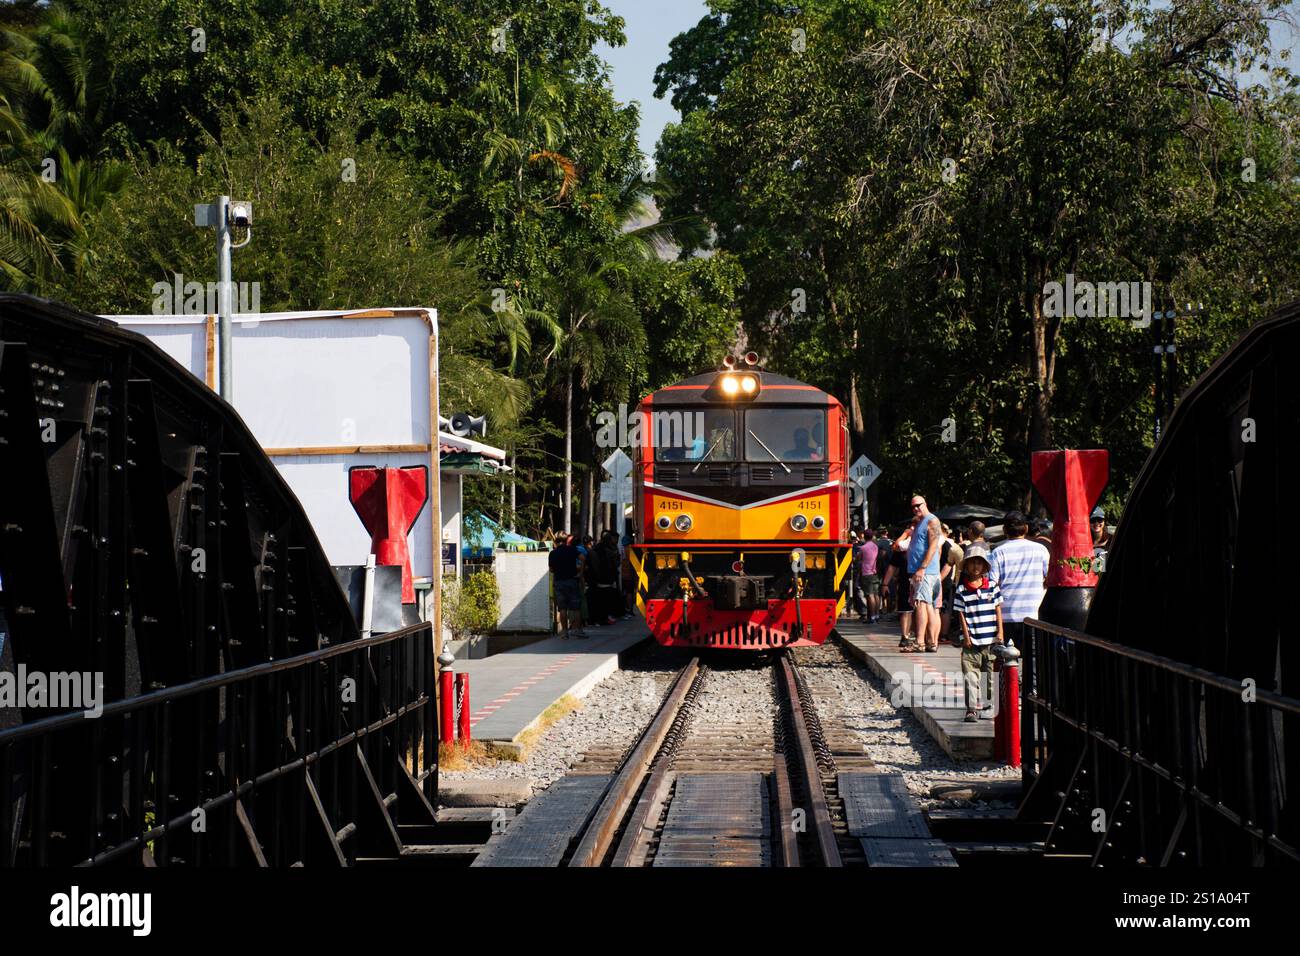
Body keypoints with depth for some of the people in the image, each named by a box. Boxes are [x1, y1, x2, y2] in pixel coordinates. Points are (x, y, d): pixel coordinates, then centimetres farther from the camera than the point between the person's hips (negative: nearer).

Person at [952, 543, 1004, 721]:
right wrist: (966, 636, -5)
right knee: (970, 675, -5)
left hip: (991, 640, 1)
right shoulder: (962, 590, 0)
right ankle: (972, 708, -2)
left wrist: (1000, 632, 1)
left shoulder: (992, 586, 4)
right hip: (971, 640, -1)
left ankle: (988, 706, 19)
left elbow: (998, 610, 6)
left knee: (990, 674, 8)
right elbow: (961, 614, 0)